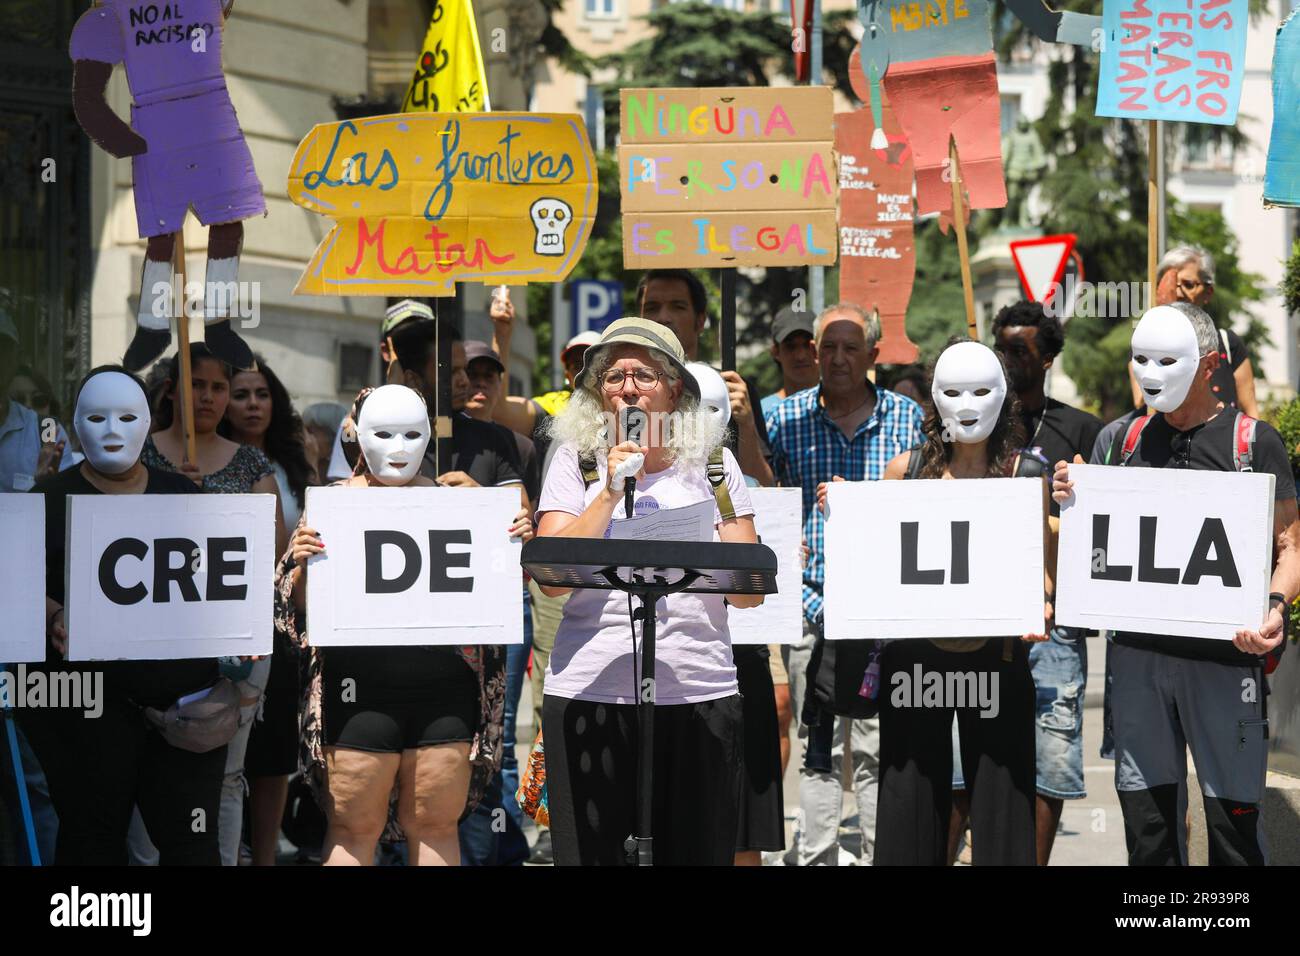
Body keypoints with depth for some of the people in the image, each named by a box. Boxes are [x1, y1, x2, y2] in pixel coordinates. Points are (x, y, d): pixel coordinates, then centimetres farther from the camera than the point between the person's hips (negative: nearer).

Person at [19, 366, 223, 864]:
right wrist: (55, 619, -25)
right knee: (93, 840, 1)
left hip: (183, 694, 2)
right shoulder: (49, 499, 4)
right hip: (85, 706, -2)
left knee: (192, 841, -1)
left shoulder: (181, 494, 14)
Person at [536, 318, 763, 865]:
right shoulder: (576, 461, 7)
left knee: (700, 852, 2)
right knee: (589, 854, 1)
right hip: (589, 693, -1)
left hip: (699, 692, 1)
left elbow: (750, 595, 6)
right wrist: (611, 493, -12)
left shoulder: (713, 463, 10)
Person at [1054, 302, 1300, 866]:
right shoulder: (1132, 438, 12)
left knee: (1232, 816, -3)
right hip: (1137, 653, 5)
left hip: (1222, 655, -5)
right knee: (1145, 818, 10)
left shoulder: (1252, 440, -2)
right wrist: (1073, 500, 1)